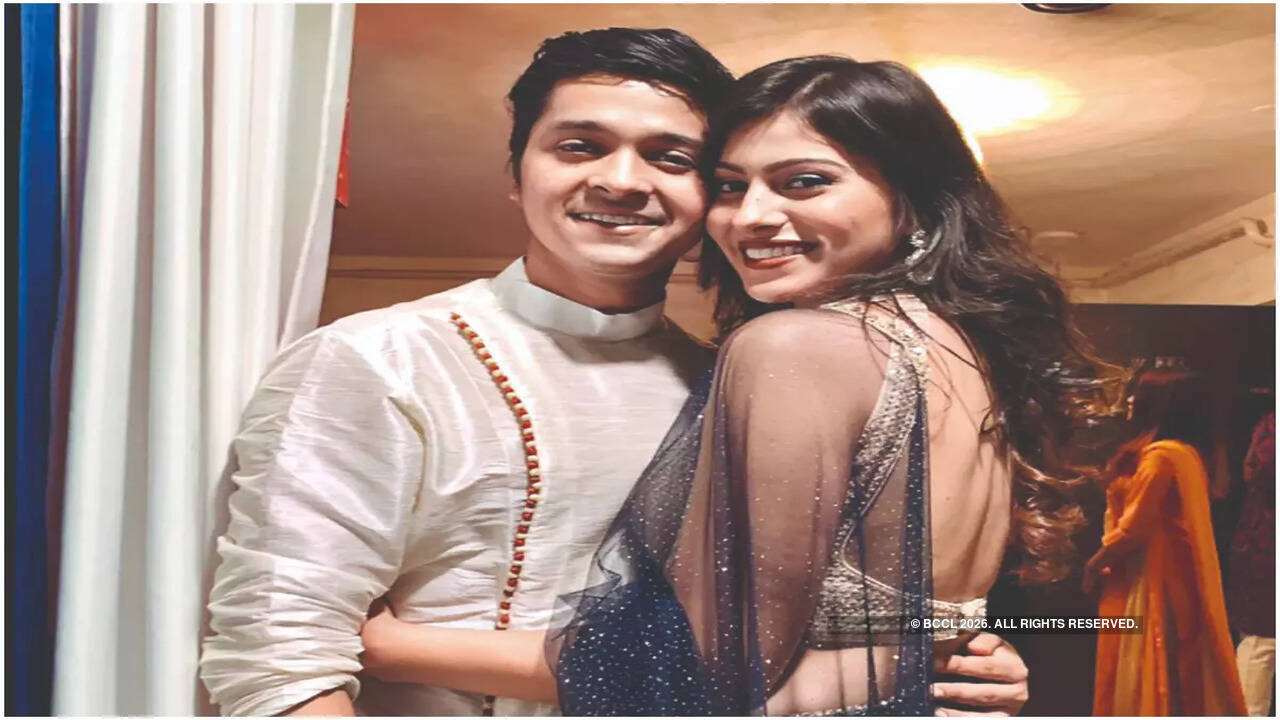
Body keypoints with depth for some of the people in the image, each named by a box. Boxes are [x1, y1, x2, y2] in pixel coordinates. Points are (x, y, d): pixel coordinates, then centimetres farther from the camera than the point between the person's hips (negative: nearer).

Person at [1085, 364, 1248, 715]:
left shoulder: (1160, 455, -19)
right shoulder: (1187, 453, 10)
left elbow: (1133, 527, -19)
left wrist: (1096, 563, -4)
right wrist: (1107, 560, 12)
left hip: (1152, 579, -9)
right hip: (1176, 577, 9)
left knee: (1150, 676, -2)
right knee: (1178, 677, 13)